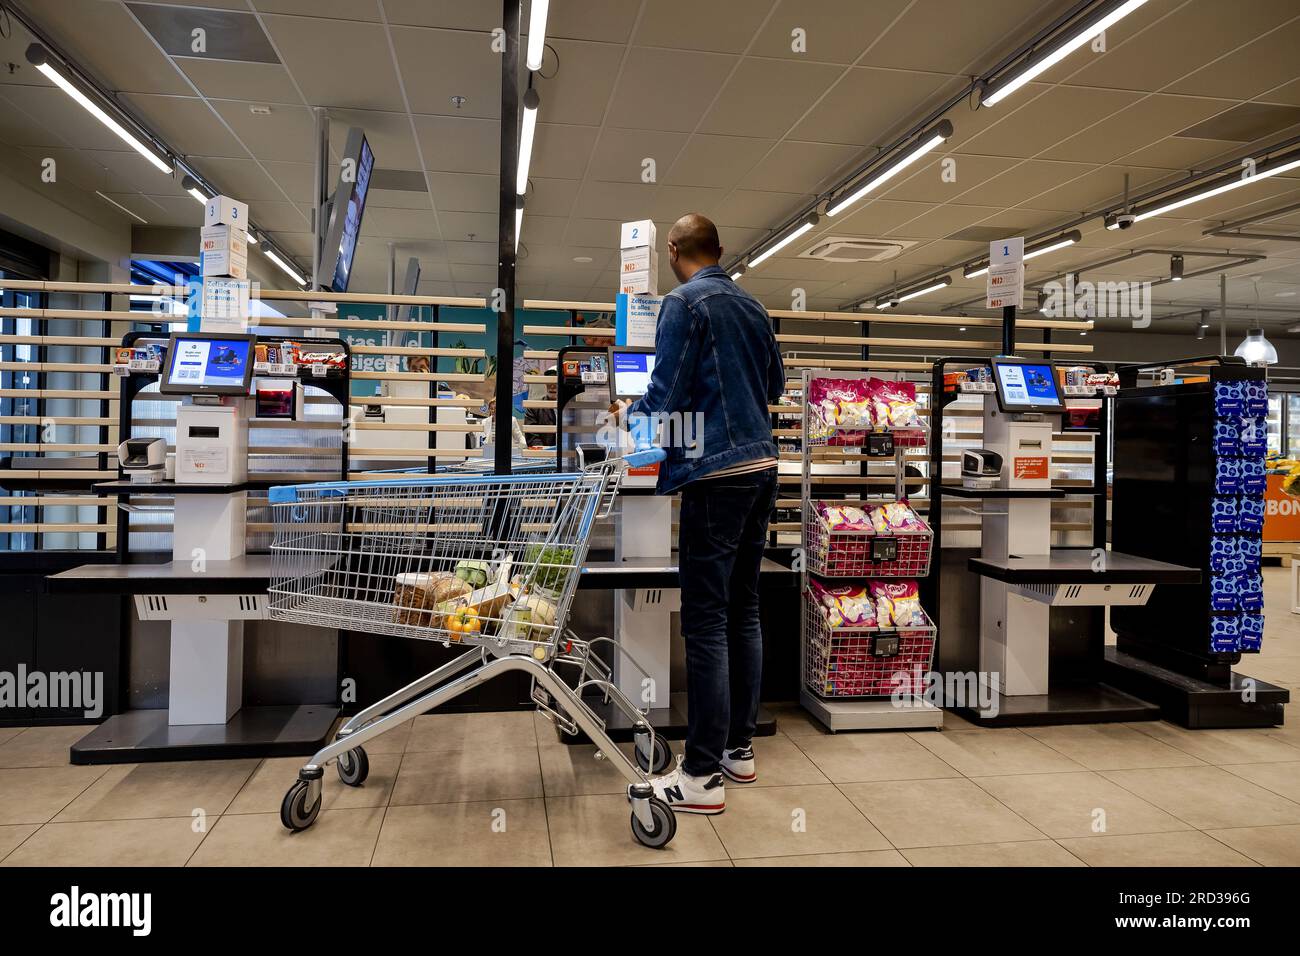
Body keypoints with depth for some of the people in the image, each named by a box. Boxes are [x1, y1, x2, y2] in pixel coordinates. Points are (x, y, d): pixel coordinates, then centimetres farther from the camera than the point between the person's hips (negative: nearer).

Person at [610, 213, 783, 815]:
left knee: (706, 621, -5)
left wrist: (627, 412, 8)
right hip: (762, 467, 8)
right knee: (743, 610, 13)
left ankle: (703, 777, 2)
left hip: (716, 475, -8)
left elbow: (664, 399, -12)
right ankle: (739, 749, 23)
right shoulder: (751, 306, 15)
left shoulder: (684, 303, -7)